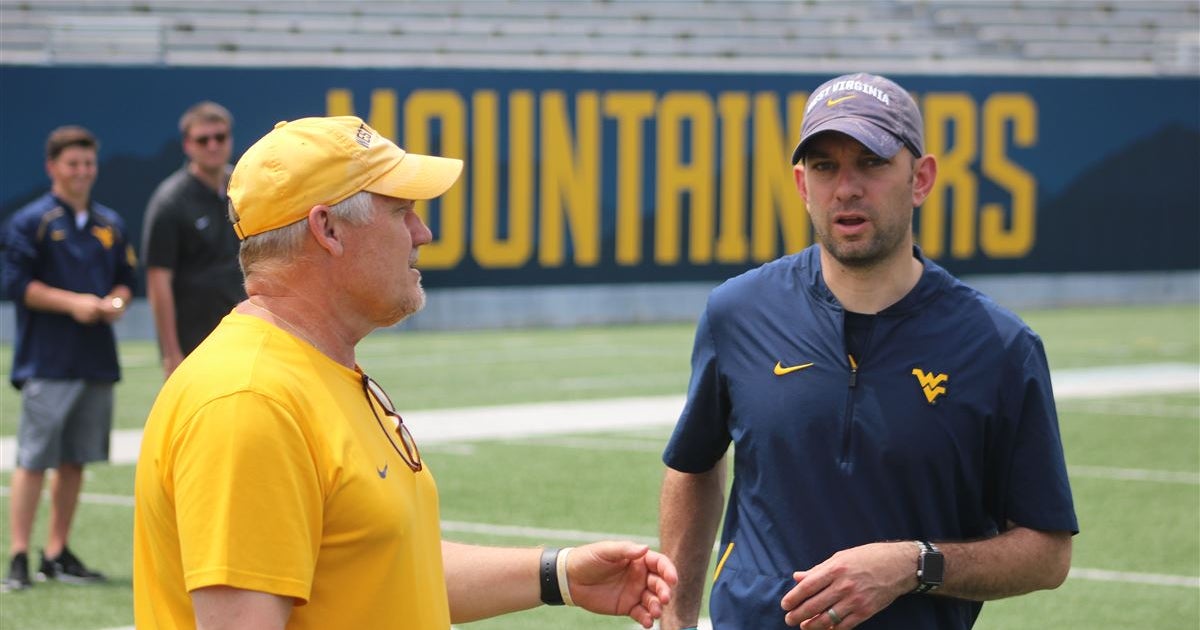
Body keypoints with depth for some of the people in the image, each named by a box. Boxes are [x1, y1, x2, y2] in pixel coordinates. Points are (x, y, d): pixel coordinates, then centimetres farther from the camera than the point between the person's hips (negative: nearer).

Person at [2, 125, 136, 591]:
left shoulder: (109, 224, 14)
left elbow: (125, 277, 20)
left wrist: (116, 302, -2)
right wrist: (72, 302, -16)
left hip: (97, 360, 6)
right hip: (47, 360, -6)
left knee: (75, 460, 9)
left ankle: (58, 554, 17)